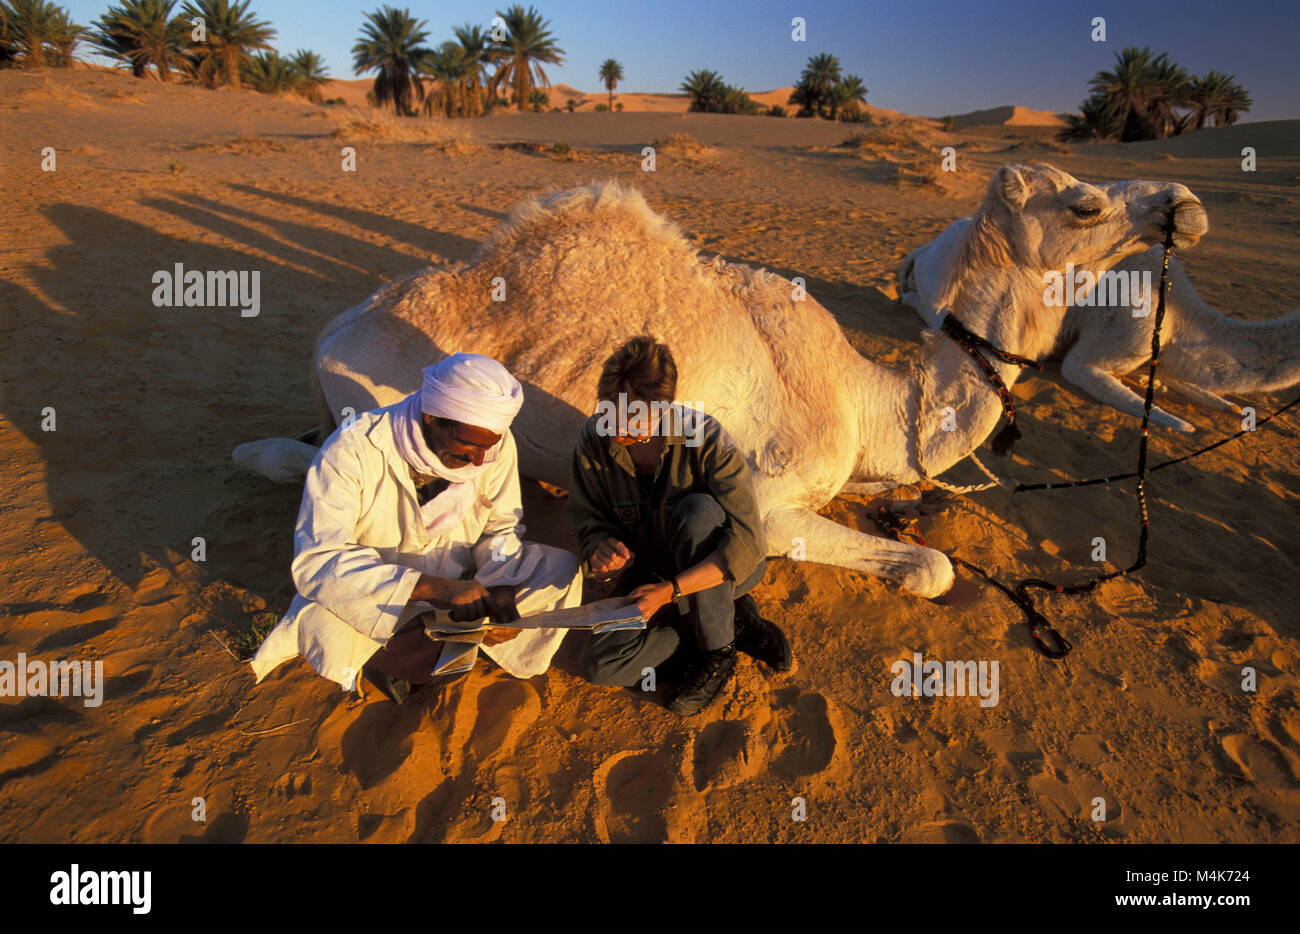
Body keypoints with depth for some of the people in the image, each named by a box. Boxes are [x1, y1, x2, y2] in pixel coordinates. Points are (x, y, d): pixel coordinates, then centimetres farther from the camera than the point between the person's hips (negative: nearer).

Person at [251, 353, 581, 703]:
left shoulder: (495, 445, -14)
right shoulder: (351, 451, -27)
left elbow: (501, 529, -2)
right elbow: (315, 561, -33)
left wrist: (502, 594, -24)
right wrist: (430, 588, -43)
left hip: (463, 581, 4)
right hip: (378, 596, -4)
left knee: (561, 569, -17)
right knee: (330, 639, -36)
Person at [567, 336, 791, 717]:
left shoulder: (705, 439, -27)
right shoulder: (594, 438, -15)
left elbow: (746, 543, -31)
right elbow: (589, 520, -4)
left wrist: (669, 591, -40)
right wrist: (599, 550, -30)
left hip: (724, 570, -3)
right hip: (651, 568, 4)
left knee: (698, 511, -38)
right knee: (600, 664, -19)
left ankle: (718, 648, -17)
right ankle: (735, 621, -4)